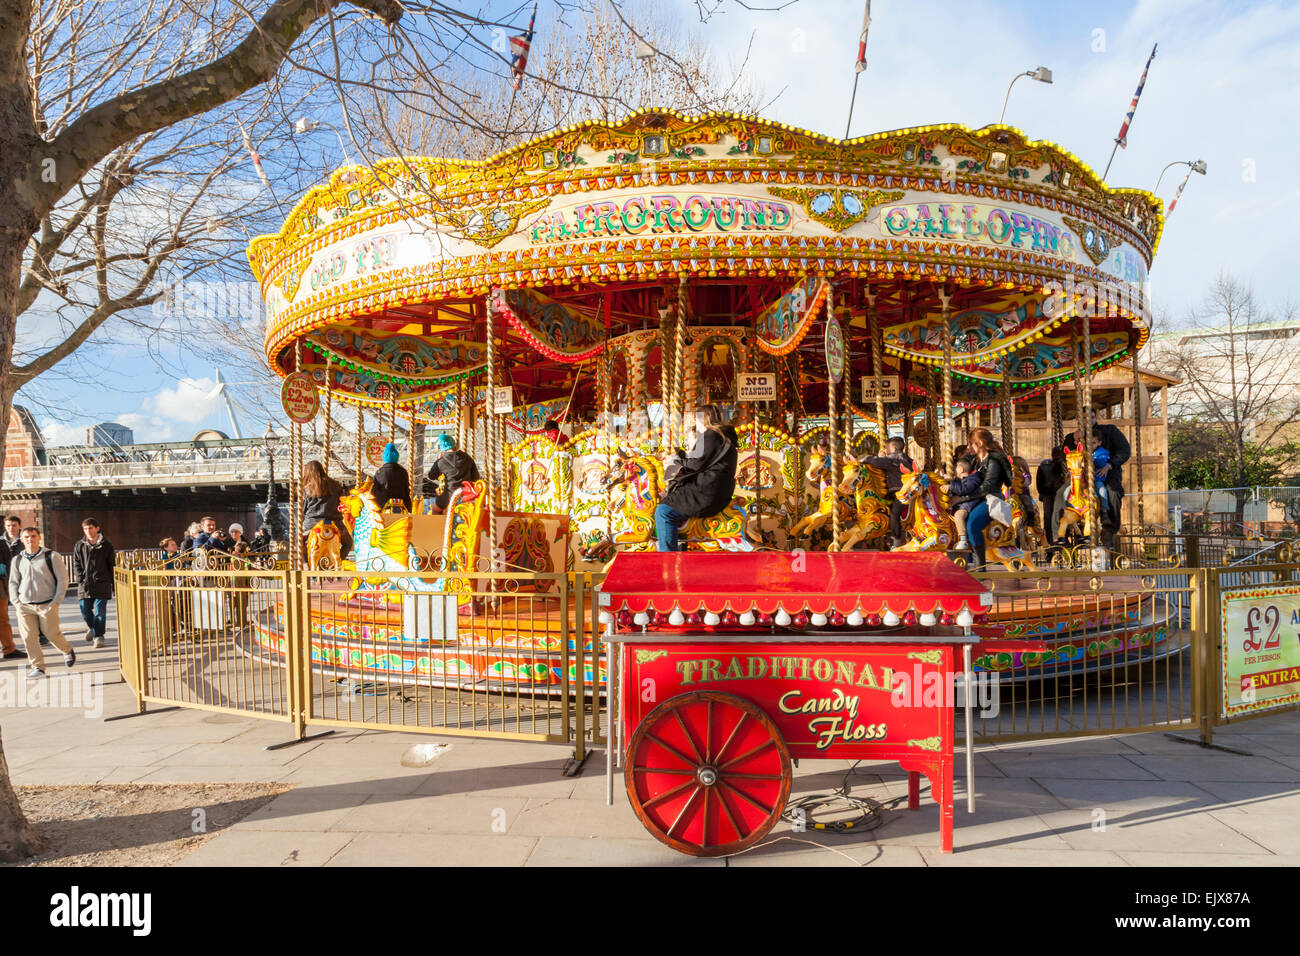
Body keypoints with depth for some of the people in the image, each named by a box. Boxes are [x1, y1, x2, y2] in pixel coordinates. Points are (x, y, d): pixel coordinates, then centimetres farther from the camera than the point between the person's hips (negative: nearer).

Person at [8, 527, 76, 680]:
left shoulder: (51, 556, -3)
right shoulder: (17, 560, 9)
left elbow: (62, 579, -1)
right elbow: (13, 582, 18)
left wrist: (56, 601, -7)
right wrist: (15, 601, 5)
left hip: (47, 604, -3)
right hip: (24, 606, 3)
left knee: (52, 634, 1)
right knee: (28, 637, -3)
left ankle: (68, 651, 32)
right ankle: (38, 667, 9)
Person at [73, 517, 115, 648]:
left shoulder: (106, 546, 4)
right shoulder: (79, 546, 8)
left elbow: (111, 566, 8)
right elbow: (76, 565, 9)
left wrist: (114, 583, 5)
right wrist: (81, 579, -5)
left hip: (102, 584, -2)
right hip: (85, 585, 2)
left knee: (99, 611, -5)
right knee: (85, 611, 6)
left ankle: (98, 636, 2)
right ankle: (91, 627, 35)